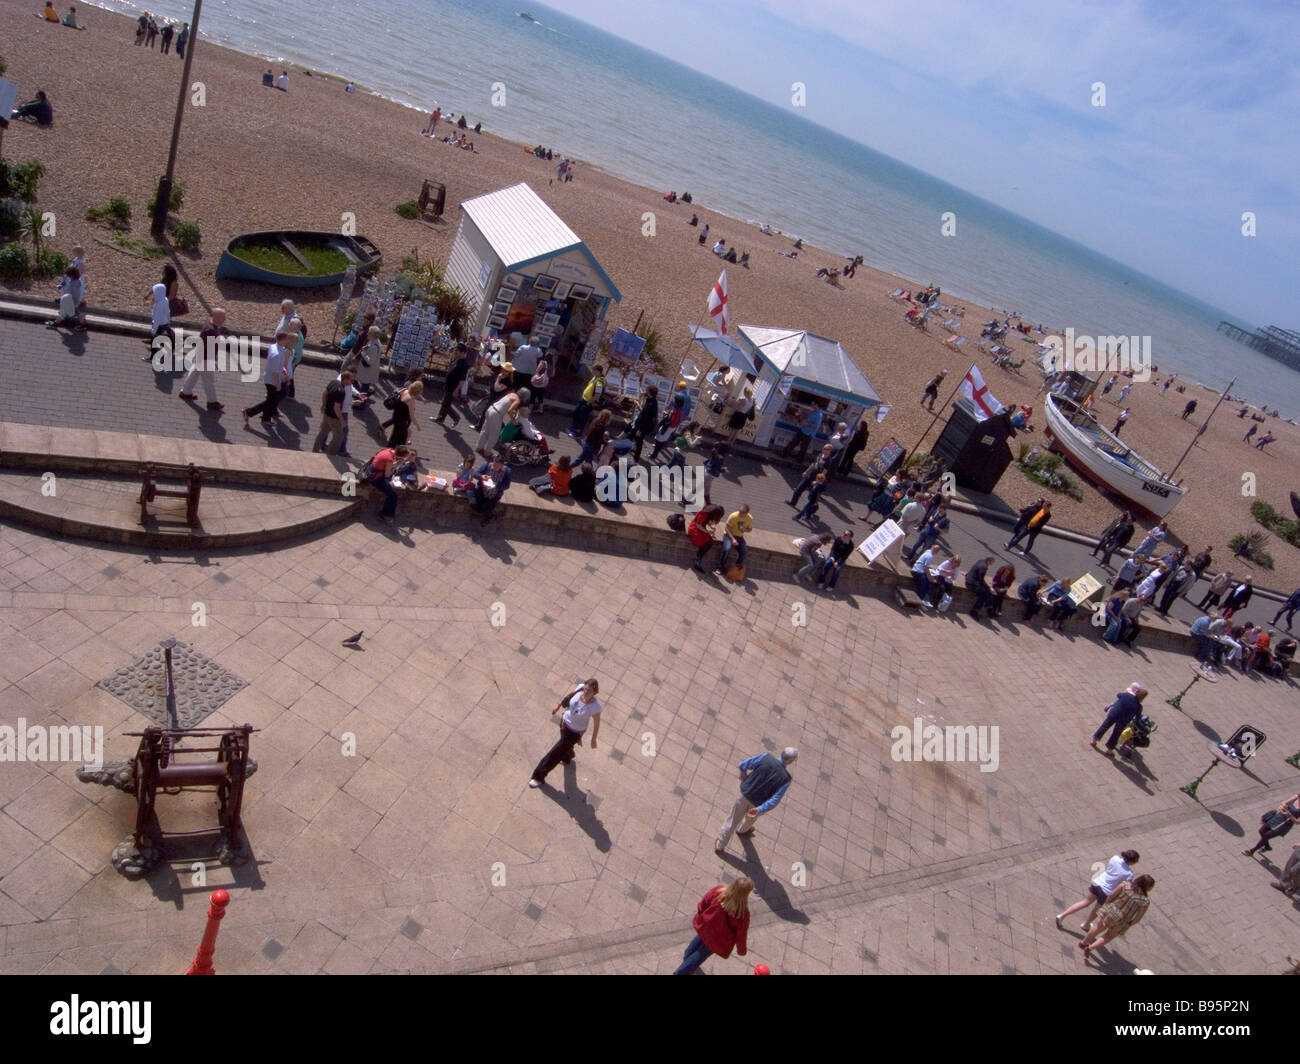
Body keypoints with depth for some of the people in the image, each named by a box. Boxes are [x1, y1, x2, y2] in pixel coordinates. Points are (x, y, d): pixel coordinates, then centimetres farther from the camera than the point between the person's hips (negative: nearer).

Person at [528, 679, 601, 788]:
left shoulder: (595, 707, -37)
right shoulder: (580, 688, -25)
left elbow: (596, 724, -18)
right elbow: (570, 695, -1)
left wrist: (593, 740, -4)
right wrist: (559, 705, 12)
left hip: (575, 732, -5)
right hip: (564, 722, 6)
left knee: (555, 753, 7)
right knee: (566, 744, 35)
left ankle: (539, 777, 28)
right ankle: (567, 759, 69)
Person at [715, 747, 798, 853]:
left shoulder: (766, 758, -23)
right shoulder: (786, 779, -27)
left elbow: (743, 764, -14)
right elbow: (775, 800, -29)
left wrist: (743, 773, 7)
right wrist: (760, 810, -24)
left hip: (745, 794, 1)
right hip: (758, 803, -1)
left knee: (732, 819, 21)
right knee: (751, 818, 34)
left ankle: (720, 846, 36)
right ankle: (742, 830, 65)